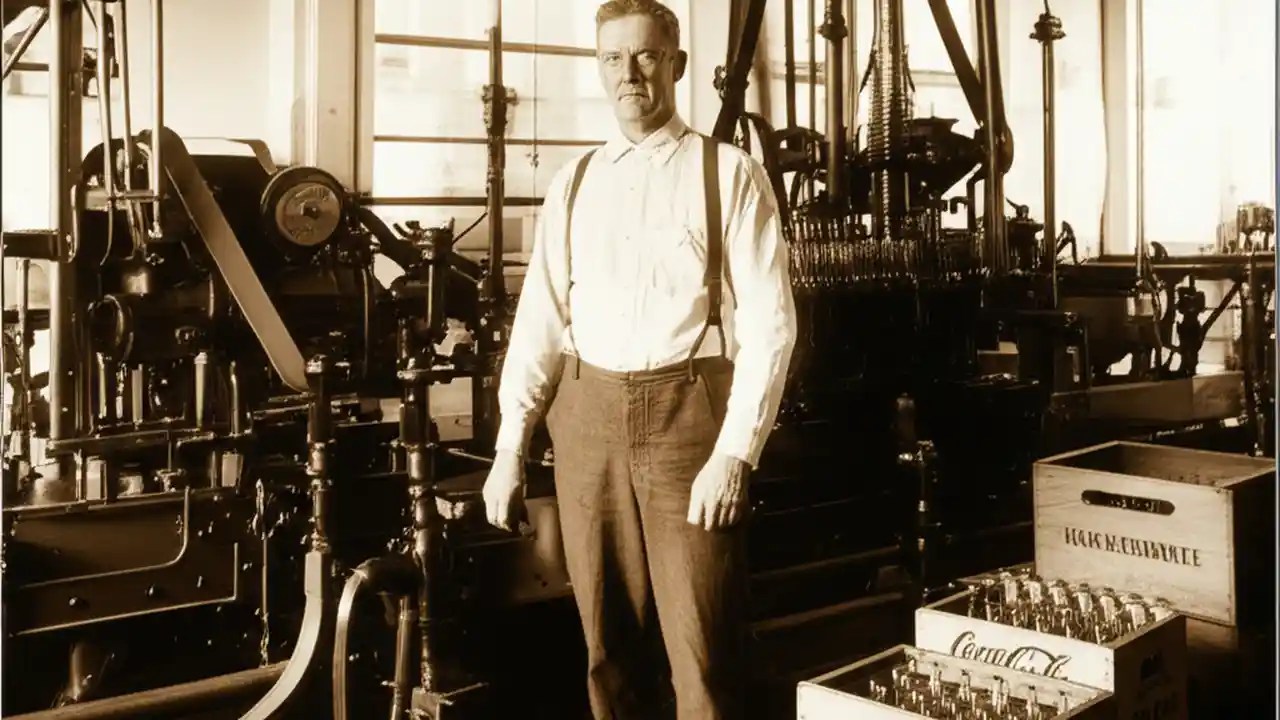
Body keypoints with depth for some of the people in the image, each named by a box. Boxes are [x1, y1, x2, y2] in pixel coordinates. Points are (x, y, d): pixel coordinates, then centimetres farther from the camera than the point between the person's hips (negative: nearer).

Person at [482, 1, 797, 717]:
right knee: (608, 640, 14)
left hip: (689, 414, -4)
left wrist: (735, 453, -15)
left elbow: (768, 322, -7)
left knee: (703, 646, 0)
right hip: (587, 415, 4)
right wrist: (511, 448, 3)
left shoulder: (731, 174, -2)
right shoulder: (574, 184, 11)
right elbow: (540, 318, 9)